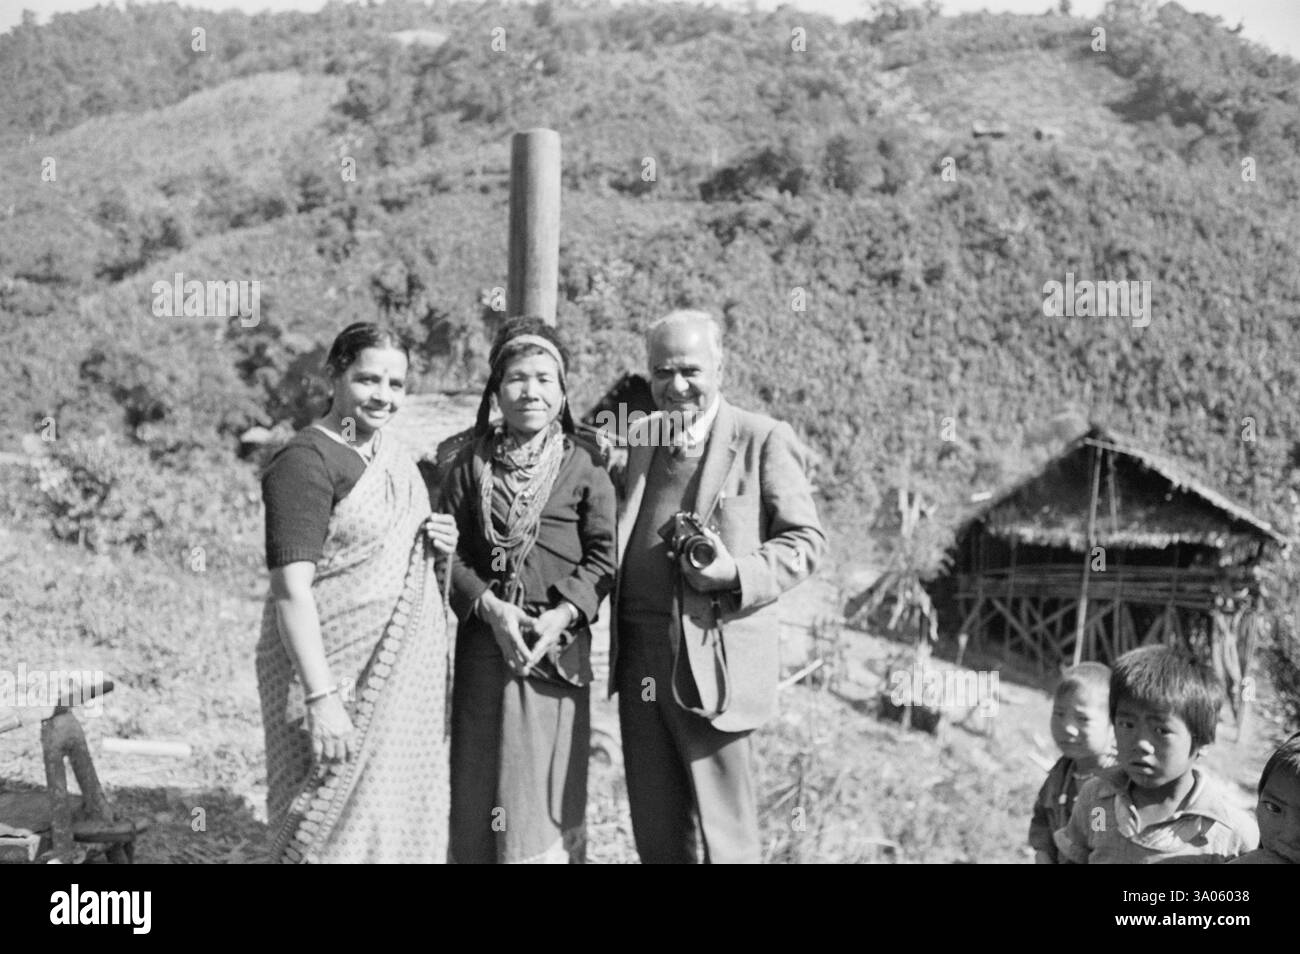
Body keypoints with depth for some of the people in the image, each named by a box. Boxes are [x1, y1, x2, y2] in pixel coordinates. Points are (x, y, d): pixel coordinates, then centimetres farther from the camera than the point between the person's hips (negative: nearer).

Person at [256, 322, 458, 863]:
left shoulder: (393, 455, 12)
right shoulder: (306, 461, -13)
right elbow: (292, 589, -19)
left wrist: (437, 543, 4)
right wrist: (321, 698, -25)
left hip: (405, 678, 8)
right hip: (338, 679, -8)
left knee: (402, 824, 12)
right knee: (338, 827, -2)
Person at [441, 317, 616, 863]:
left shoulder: (584, 465, 0)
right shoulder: (471, 463, 6)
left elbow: (602, 557, -3)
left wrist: (559, 618, -16)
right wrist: (490, 607, -13)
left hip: (557, 648, -2)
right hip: (482, 644, 2)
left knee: (545, 792, 3)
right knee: (478, 786, 7)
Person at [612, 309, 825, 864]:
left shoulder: (764, 440, -3)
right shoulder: (637, 439, 12)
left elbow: (806, 540, -2)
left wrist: (740, 573, -18)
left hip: (716, 660, -5)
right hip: (639, 657, 5)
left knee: (726, 838, 2)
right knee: (654, 834, 14)